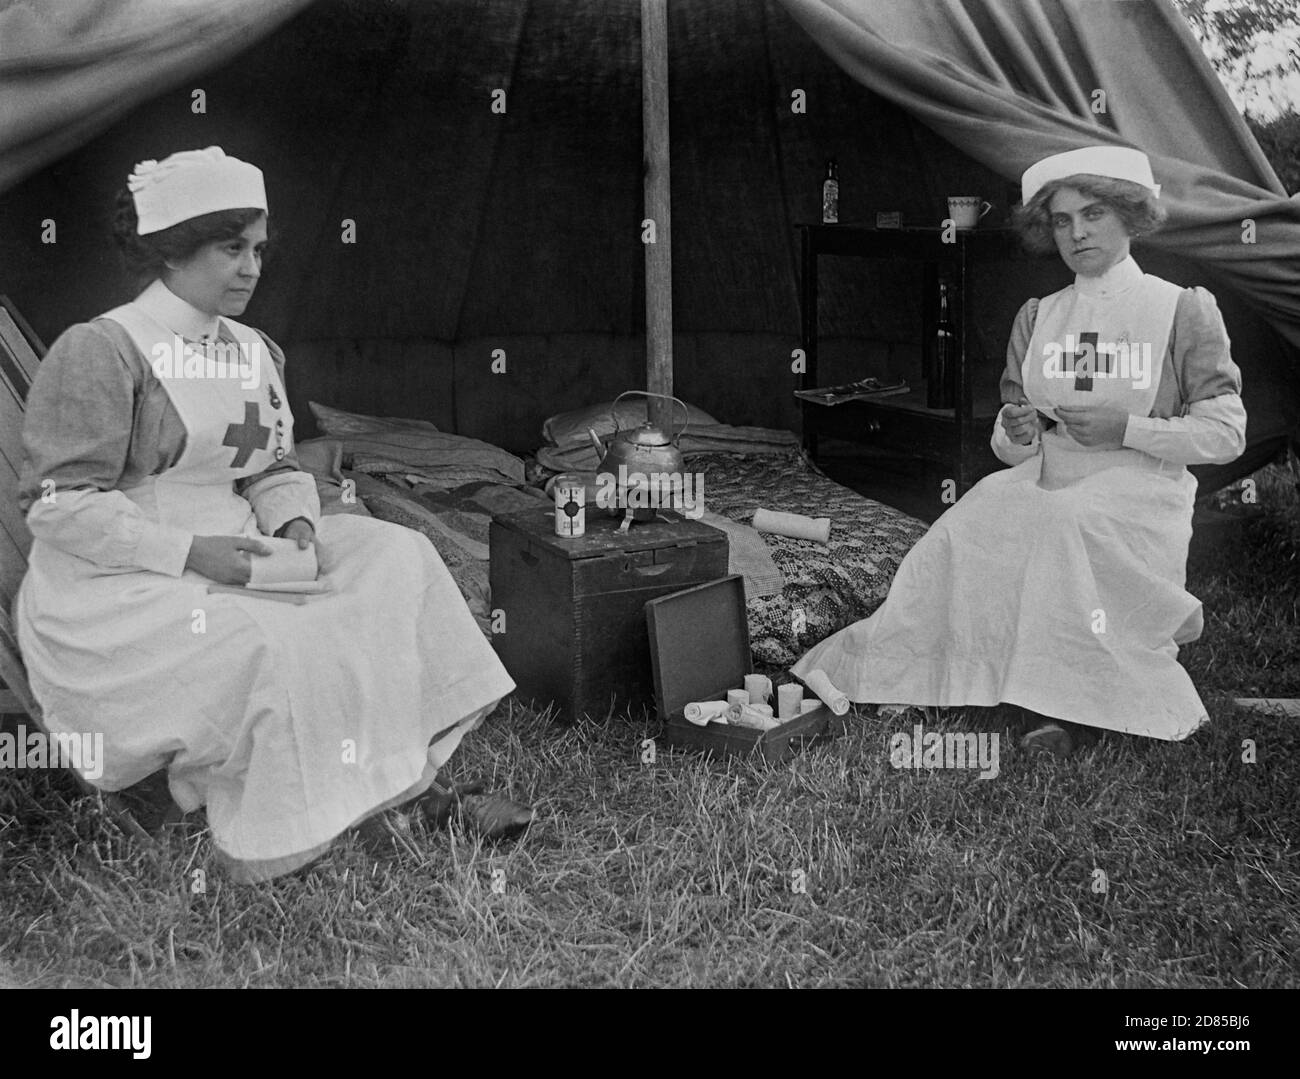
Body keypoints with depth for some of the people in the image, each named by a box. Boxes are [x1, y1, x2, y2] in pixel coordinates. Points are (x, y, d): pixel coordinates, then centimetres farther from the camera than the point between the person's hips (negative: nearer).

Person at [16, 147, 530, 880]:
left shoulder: (255, 352, 12)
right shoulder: (100, 351, -12)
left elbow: (276, 468, 17)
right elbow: (58, 502, -16)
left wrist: (296, 523, -7)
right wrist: (188, 552, -23)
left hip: (232, 562, 8)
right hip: (115, 587, -7)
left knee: (395, 557, -7)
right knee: (269, 644, -32)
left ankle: (414, 769, -11)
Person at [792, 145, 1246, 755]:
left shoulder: (1185, 310, 3)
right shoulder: (1037, 318, 15)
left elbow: (1225, 434, 0)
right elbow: (1010, 449, 15)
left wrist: (1125, 428, -12)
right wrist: (1016, 432, -9)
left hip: (1139, 493, -3)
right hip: (1047, 483, 4)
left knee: (1064, 526, -35)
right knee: (970, 530, -26)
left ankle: (1074, 707, -26)